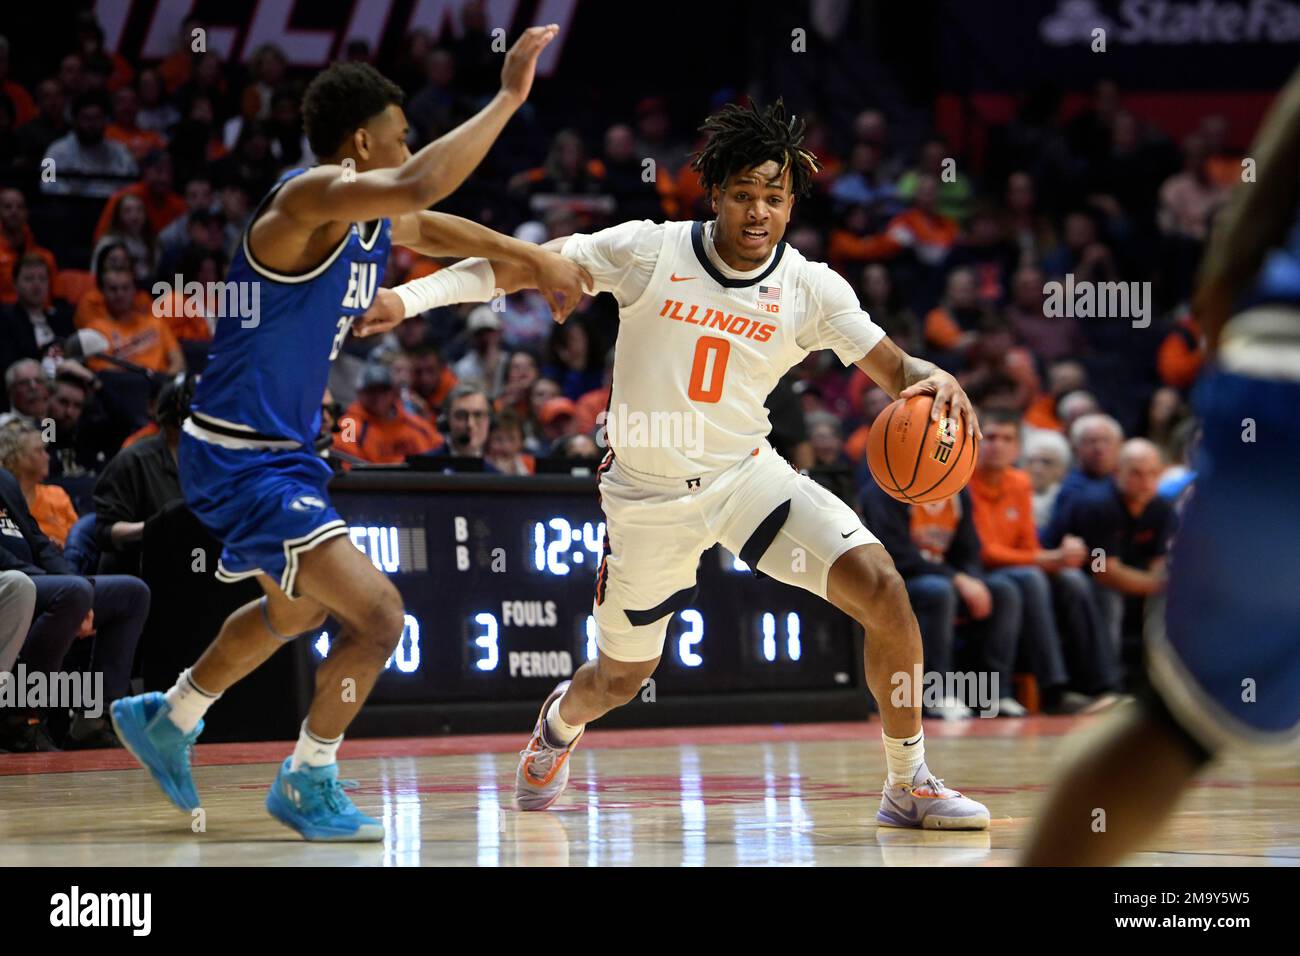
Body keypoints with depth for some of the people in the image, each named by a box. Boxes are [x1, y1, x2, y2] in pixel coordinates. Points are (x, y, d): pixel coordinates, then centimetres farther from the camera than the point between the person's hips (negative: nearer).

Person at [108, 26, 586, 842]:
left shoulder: (375, 222, 5)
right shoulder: (309, 199, -23)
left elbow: (432, 228, 29)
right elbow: (419, 188, -41)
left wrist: (538, 261, 21)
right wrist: (509, 98, -35)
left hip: (285, 453, 11)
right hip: (240, 460, -11)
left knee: (297, 610, 33)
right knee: (378, 616, -15)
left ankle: (167, 720, 50)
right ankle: (308, 783, 5)